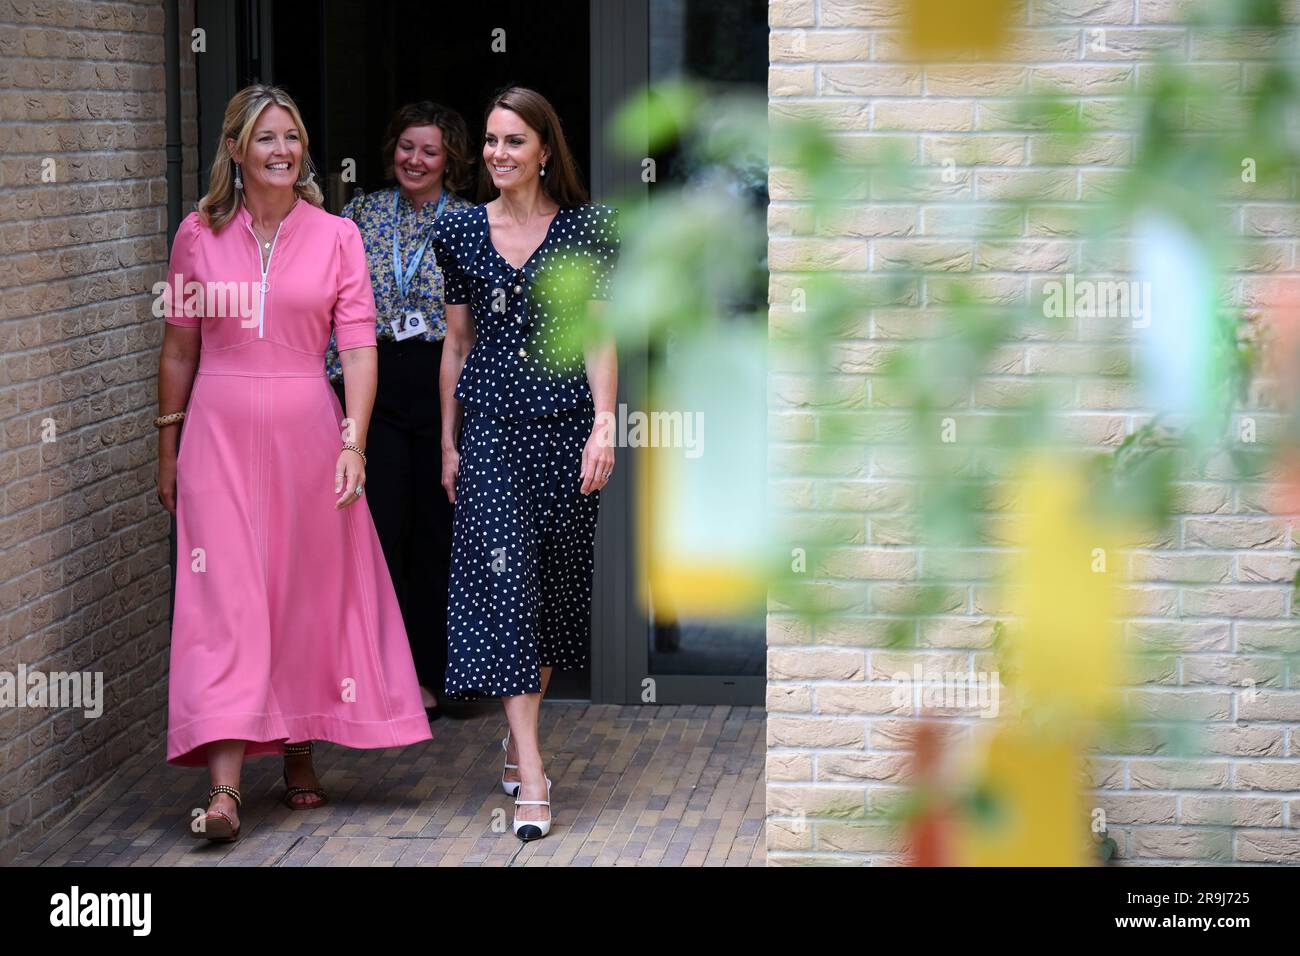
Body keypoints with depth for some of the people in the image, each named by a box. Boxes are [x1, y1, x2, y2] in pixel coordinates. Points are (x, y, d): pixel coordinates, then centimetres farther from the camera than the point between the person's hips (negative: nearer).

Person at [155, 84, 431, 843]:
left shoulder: (337, 237, 2)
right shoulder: (199, 235, 4)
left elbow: (359, 348, -1)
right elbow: (180, 347, 10)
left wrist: (353, 442, -10)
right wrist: (169, 448, 11)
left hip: (306, 428, 1)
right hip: (221, 431, -1)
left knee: (312, 594, 7)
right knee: (226, 596, -8)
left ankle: (300, 757, 25)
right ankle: (225, 786, -14)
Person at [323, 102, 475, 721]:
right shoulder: (362, 213, 7)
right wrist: (332, 380, 5)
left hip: (446, 387, -1)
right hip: (375, 385, 1)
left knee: (437, 531, 4)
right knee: (379, 530, -4)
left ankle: (429, 676, 14)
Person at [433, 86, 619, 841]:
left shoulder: (586, 227, 0)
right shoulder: (462, 232, 6)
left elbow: (598, 335, -2)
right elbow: (457, 344, 11)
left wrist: (603, 426, -12)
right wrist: (449, 443, 10)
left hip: (564, 424, 0)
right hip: (491, 427, 0)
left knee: (556, 581, 8)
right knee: (505, 581, -9)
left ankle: (520, 732, 28)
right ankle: (531, 776, -12)